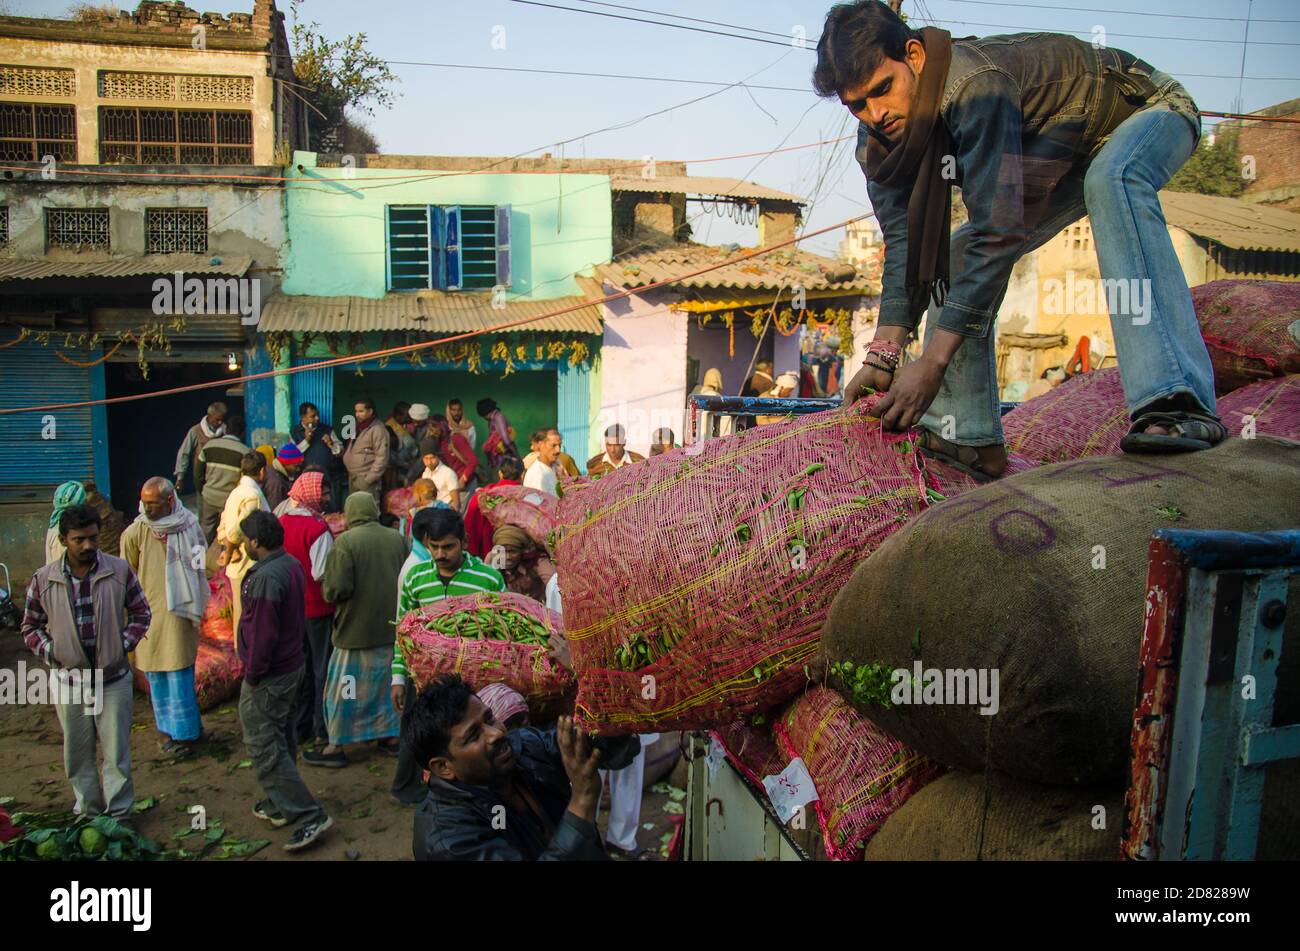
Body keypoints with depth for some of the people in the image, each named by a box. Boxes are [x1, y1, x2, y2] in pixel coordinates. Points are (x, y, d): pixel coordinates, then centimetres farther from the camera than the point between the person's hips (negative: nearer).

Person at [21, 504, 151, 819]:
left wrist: (124, 644, -7)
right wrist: (50, 652, -7)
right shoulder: (43, 579, -5)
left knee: (117, 751, 6)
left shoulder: (120, 571, -7)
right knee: (78, 754, 13)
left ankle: (119, 814, 19)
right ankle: (88, 811, 29)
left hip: (114, 678, -1)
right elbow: (30, 626, 7)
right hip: (68, 681, 1)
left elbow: (141, 612, 5)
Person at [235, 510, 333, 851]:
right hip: (291, 665, 10)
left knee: (264, 747, -2)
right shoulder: (292, 564, 5)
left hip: (268, 676, -10)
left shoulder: (266, 577, -26)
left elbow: (263, 633, -25)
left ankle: (309, 815, -2)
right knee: (279, 739, 20)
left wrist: (252, 675, -13)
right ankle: (280, 805, 34)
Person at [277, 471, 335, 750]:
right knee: (323, 667, 6)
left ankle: (298, 727, 26)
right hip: (318, 607, -7)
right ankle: (323, 730, 13)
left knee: (298, 667, 17)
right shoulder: (317, 528, -21)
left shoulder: (281, 522, 1)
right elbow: (321, 573, -25)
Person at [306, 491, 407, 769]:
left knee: (344, 687, 7)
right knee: (389, 681, 18)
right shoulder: (397, 538, -1)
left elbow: (337, 589, -20)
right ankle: (392, 737, 26)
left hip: (356, 629, -5)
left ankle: (336, 746, 15)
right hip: (391, 628, 5)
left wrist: (327, 588, 1)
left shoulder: (346, 541, -16)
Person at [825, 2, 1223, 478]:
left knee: (1110, 181, -39)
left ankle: (1177, 404, -46)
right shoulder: (878, 138, -16)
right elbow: (903, 243, -19)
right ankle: (969, 437, -1)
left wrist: (932, 362, -46)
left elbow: (999, 229, -44)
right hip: (1068, 156, 7)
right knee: (959, 253, -5)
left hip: (1148, 108, -7)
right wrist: (883, 354, -31)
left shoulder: (974, 84, -39)